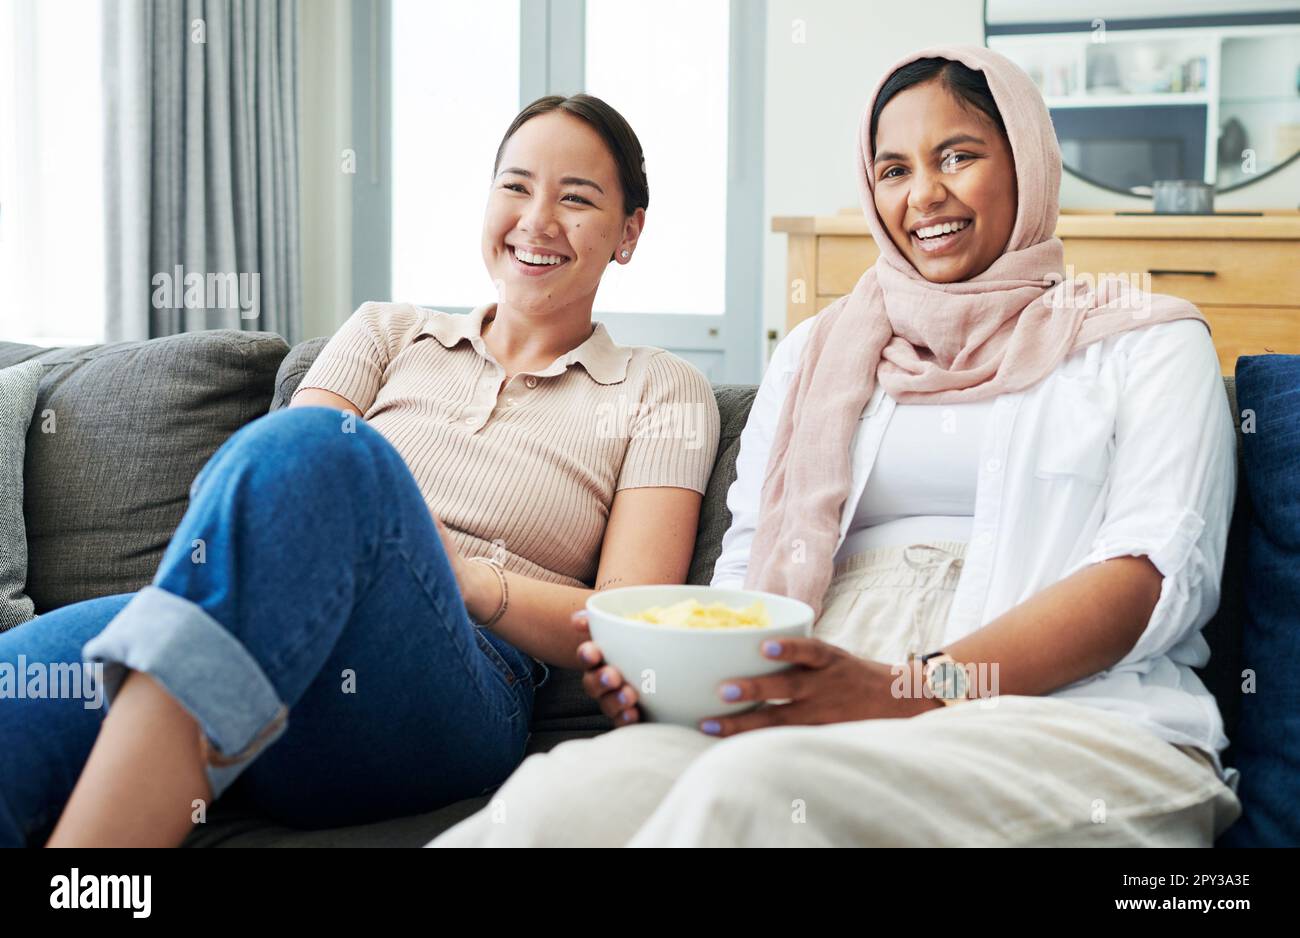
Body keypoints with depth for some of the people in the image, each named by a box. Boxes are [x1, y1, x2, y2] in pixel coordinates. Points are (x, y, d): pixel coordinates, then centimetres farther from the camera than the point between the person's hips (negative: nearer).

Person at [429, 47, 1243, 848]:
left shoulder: (1146, 341, 14)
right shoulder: (819, 351, 26)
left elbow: (1160, 570, -3)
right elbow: (750, 561, 20)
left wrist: (914, 690, -19)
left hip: (1066, 719, -2)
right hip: (812, 710, 3)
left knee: (750, 789, -37)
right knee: (570, 788, -33)